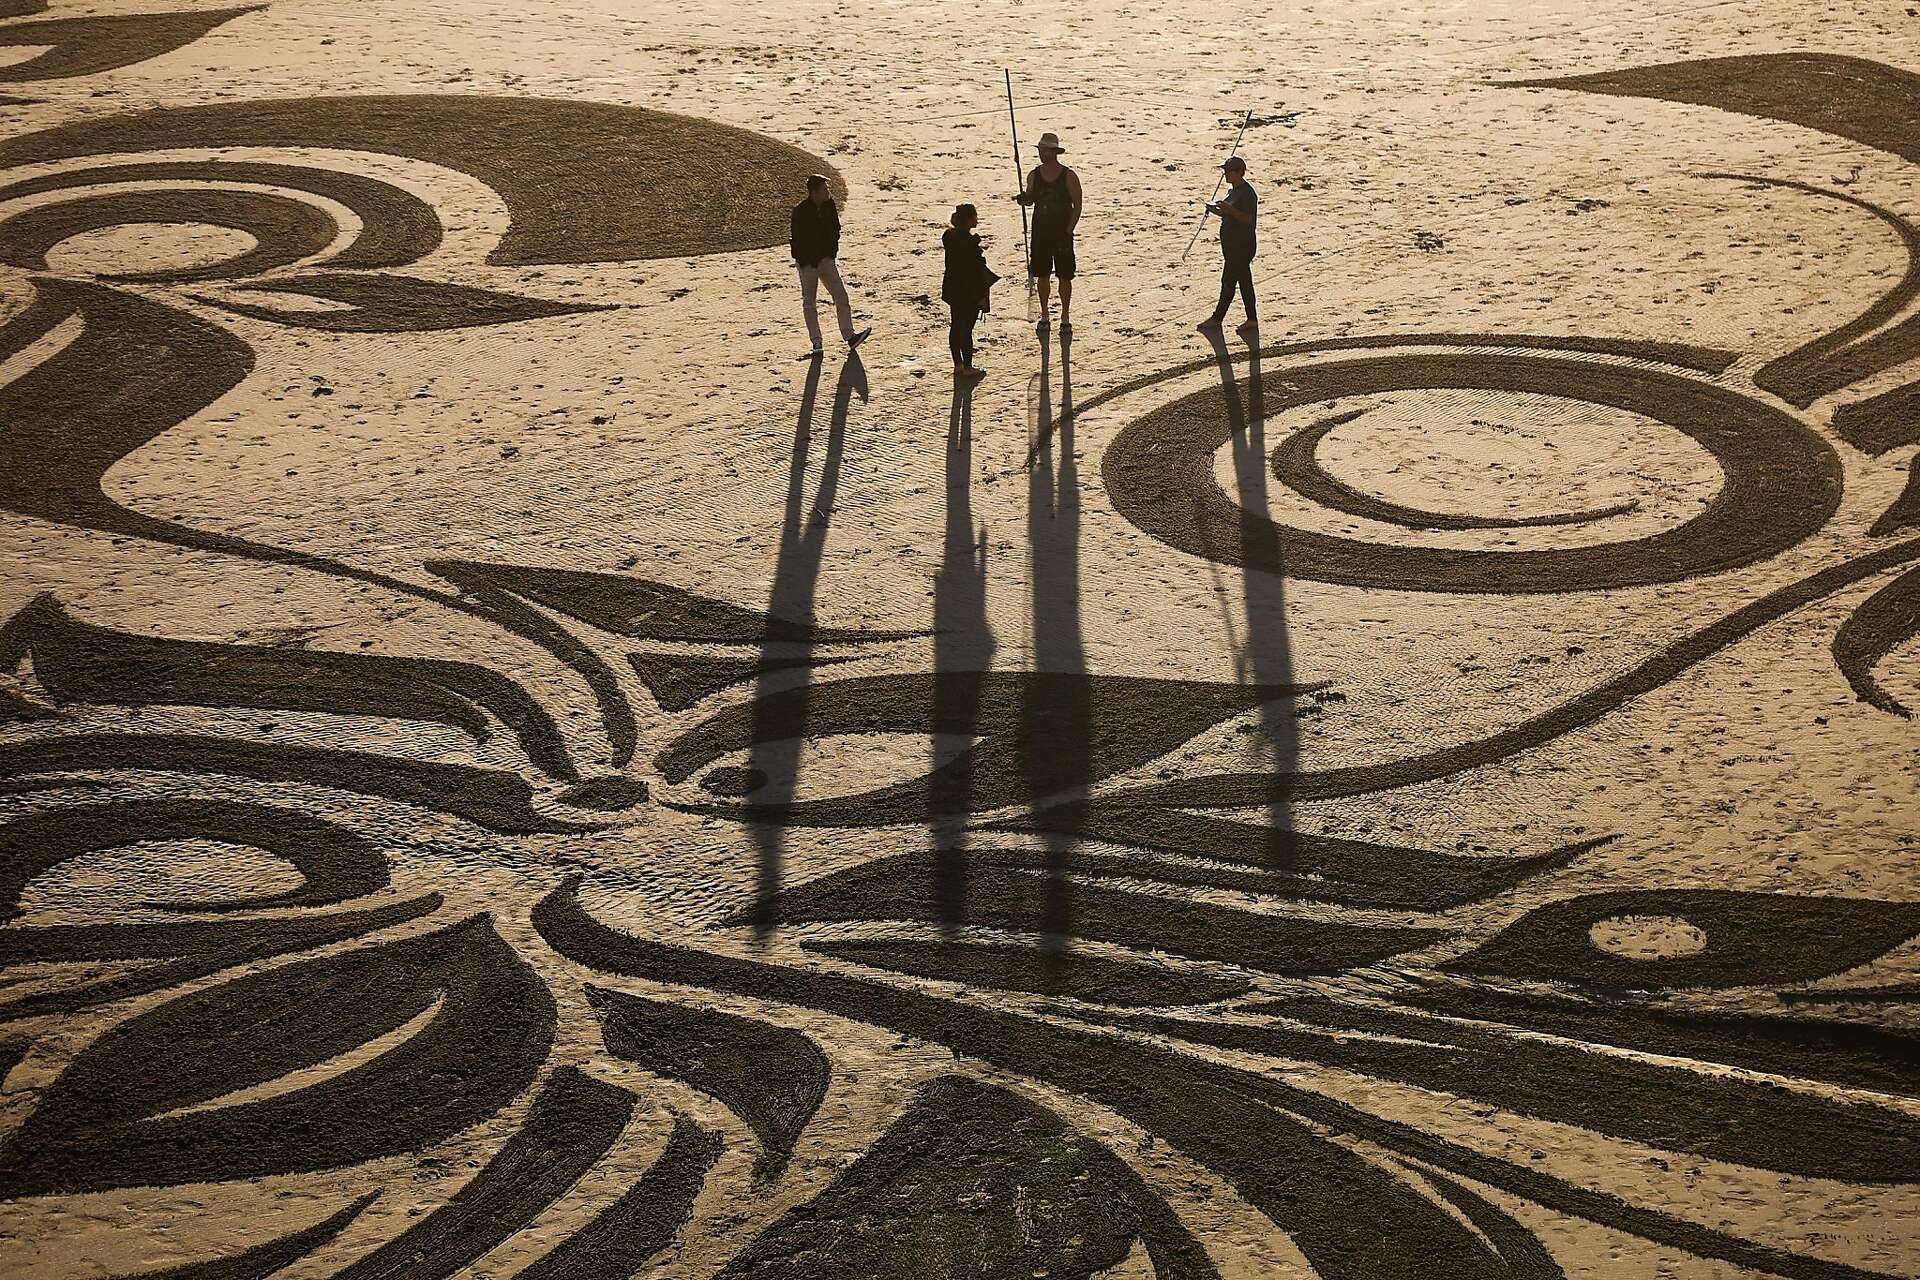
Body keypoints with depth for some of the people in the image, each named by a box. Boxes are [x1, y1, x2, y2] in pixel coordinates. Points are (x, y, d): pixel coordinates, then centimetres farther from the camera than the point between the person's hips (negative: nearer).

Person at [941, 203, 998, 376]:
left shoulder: (949, 237, 3)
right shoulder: (970, 242, -21)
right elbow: (975, 270, -18)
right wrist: (981, 295, -12)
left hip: (953, 290, 8)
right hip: (969, 292, -8)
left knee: (956, 327, 14)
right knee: (966, 329, 0)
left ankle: (958, 365, 21)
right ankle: (967, 367, 7)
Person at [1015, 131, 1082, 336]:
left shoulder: (1069, 177, -7)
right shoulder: (1034, 176, 4)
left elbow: (1077, 206, -5)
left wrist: (1068, 231, -13)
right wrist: (1024, 198, -9)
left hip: (1062, 234, -3)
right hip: (1040, 233, 3)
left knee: (1064, 277, 2)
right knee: (1042, 275, 8)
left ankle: (1065, 318, 13)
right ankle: (1044, 316, 21)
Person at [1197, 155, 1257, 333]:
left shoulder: (1247, 193, -17)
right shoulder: (1233, 190, 14)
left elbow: (1249, 219, -23)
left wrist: (1230, 209, -30)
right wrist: (1217, 211, 5)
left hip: (1242, 245, -10)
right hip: (1232, 244, 10)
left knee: (1228, 281, -3)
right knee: (1244, 281, 11)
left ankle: (1217, 318, 4)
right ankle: (1252, 320, 15)